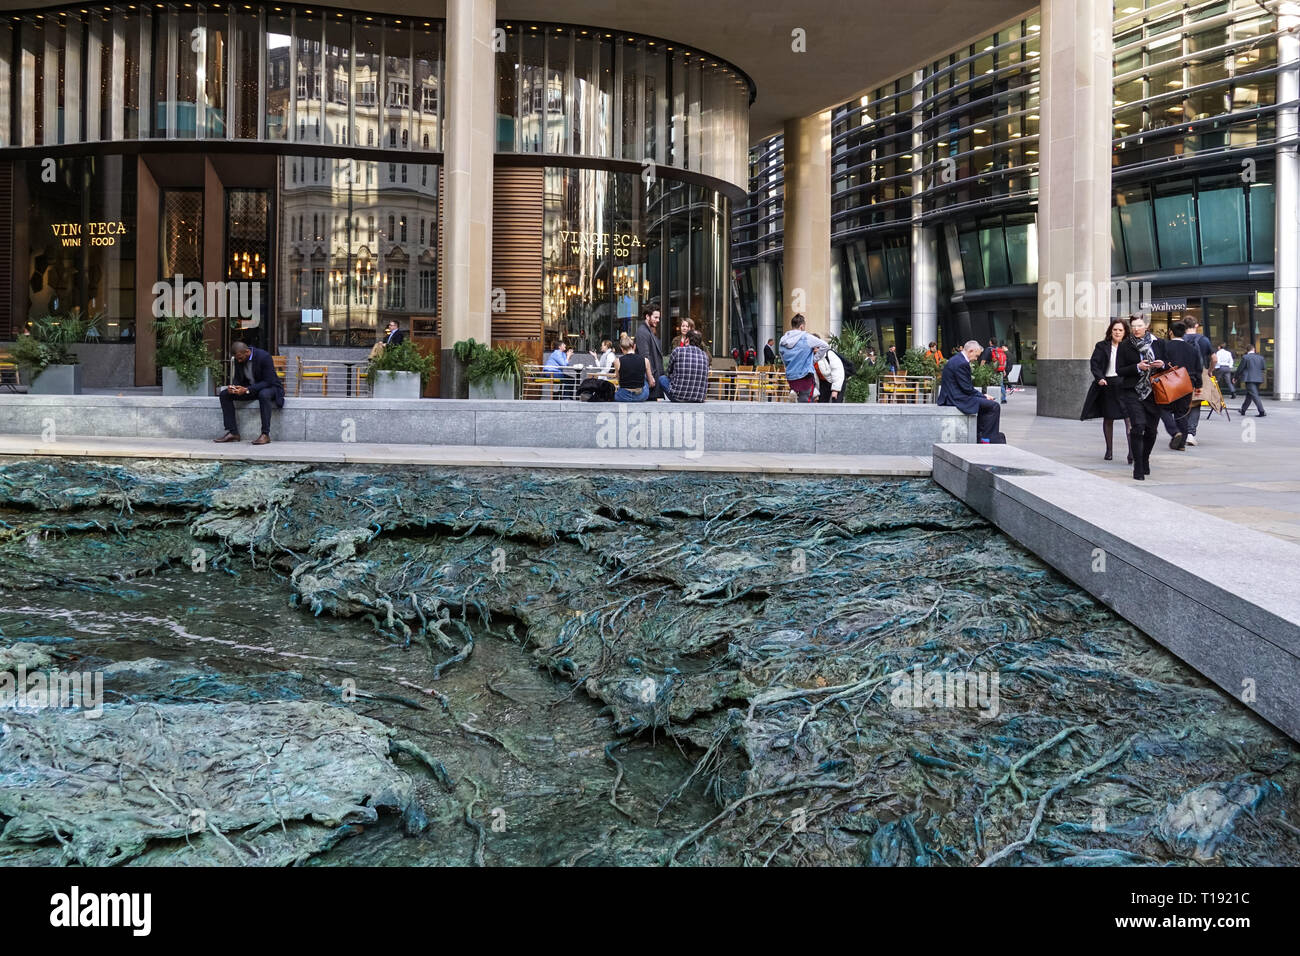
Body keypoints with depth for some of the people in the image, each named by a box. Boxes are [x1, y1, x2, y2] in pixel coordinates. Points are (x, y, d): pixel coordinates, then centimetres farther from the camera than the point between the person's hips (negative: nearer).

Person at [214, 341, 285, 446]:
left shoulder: (264, 357, -23)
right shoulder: (238, 360, -3)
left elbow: (268, 381, -25)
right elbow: (237, 378, 8)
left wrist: (247, 390, -33)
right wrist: (233, 386, -17)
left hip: (269, 387, -7)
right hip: (248, 389, 7)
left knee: (264, 395, -41)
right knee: (224, 394, -10)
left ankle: (265, 434, -37)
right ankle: (232, 432, -12)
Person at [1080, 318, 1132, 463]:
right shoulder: (1102, 346, 7)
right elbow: (1094, 364, 0)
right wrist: (1100, 378, -15)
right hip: (1106, 385, 2)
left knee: (1129, 418, -13)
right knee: (1108, 419, 13)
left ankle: (1132, 451, -15)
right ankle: (1109, 450, 26)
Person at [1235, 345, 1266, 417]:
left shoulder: (1245, 357, -7)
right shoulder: (1260, 357, 8)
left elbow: (1240, 368, -3)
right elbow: (1263, 368, 11)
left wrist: (1235, 377, 10)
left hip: (1249, 379, -6)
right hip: (1258, 379, 6)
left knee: (1254, 395, -9)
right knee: (1249, 395, 16)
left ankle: (1262, 412, -18)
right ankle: (1243, 410, 26)